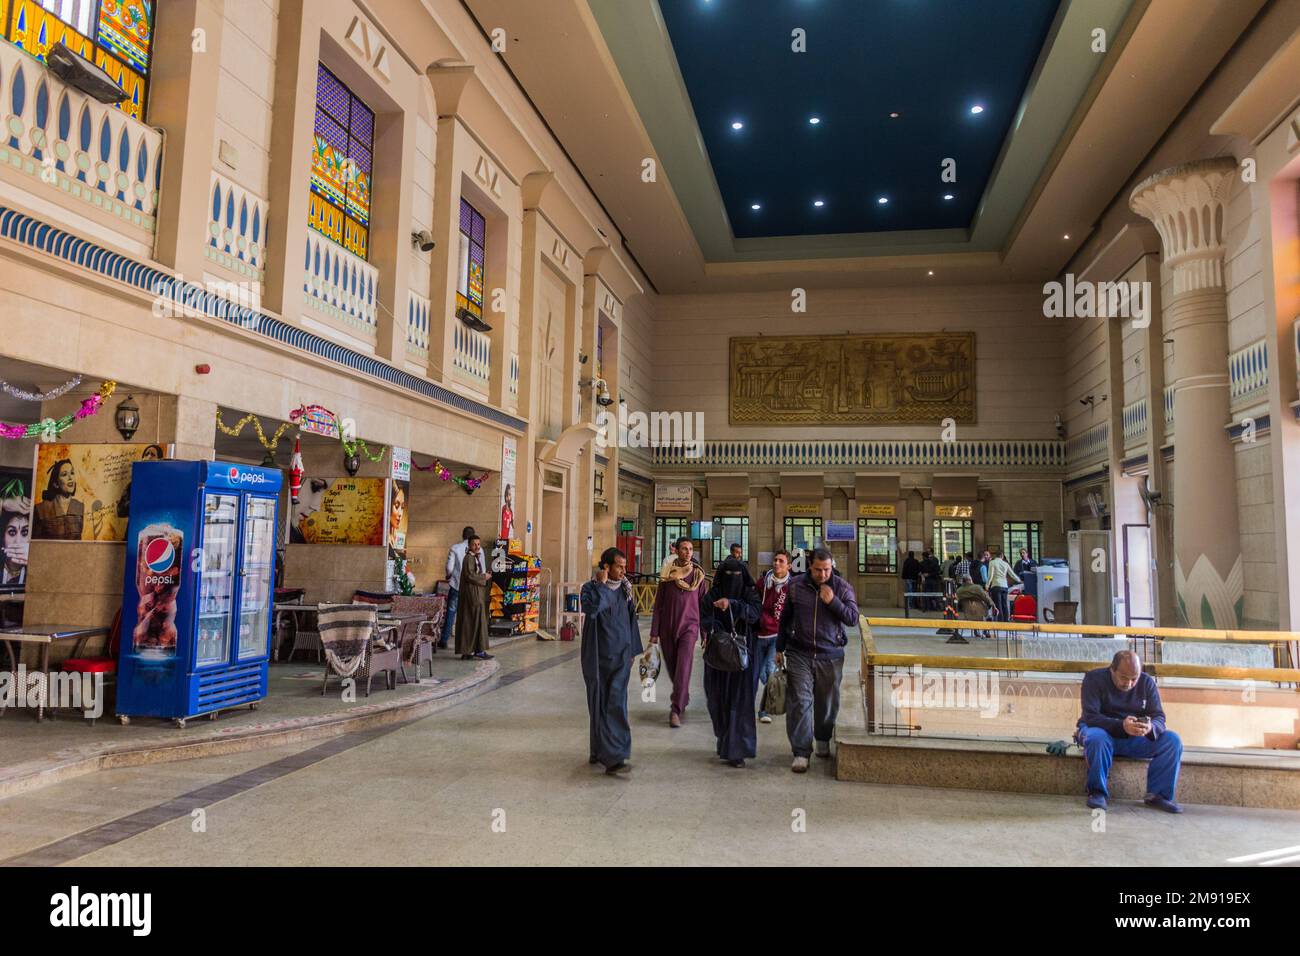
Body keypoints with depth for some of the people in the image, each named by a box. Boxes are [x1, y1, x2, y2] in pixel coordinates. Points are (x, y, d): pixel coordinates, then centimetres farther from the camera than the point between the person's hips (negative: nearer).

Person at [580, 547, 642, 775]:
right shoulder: (591, 588, -6)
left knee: (615, 704, -6)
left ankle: (613, 757, -3)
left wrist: (633, 651, 15)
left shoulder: (625, 589, 6)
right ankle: (600, 750, 15)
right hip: (597, 657, -2)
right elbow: (591, 609, -28)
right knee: (598, 705, 5)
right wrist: (601, 584, -19)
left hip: (620, 657, 2)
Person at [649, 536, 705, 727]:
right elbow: (658, 604, 3)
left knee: (683, 670, -13)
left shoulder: (698, 574, 1)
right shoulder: (667, 574, 1)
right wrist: (654, 632, 0)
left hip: (689, 628, -2)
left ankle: (675, 711, -11)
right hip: (668, 628, 2)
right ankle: (683, 698, 38)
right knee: (672, 669, 13)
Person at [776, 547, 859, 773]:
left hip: (830, 655, 1)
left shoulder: (841, 587, -2)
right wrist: (780, 648, 13)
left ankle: (823, 740, 36)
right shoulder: (795, 586, 1)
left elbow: (853, 618, -5)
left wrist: (833, 602, -19)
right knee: (799, 702, -6)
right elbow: (785, 618, 10)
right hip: (799, 654, 0)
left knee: (827, 702, 13)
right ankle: (801, 752, -3)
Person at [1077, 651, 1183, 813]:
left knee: (1172, 740, -19)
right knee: (1097, 738, -39)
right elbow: (1091, 717, -22)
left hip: (1136, 739, 4)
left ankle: (1157, 794, -9)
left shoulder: (1147, 682, -1)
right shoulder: (1094, 678, -14)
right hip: (1103, 731, -4)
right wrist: (1121, 726, -39)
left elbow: (1159, 717, -6)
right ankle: (1097, 792, -20)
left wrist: (1151, 727, -32)